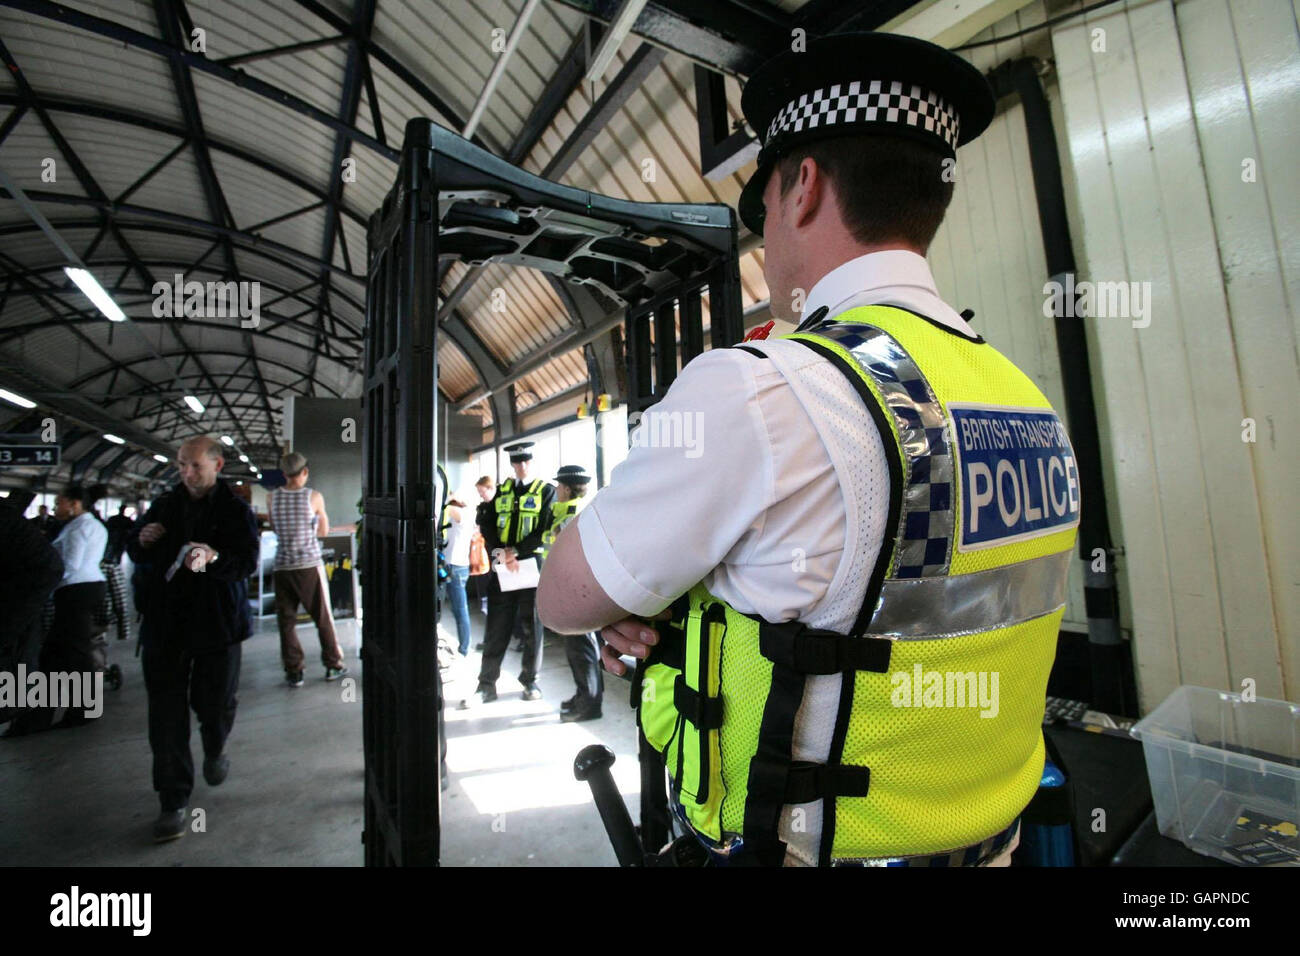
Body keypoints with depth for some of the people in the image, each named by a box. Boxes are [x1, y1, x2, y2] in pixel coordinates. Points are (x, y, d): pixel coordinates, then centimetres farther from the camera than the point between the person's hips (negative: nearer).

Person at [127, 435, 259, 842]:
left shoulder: (235, 509, -3)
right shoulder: (165, 504, 9)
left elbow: (248, 561, -13)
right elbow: (134, 552, 19)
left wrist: (213, 558, -33)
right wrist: (142, 540, -4)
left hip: (216, 621, -3)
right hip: (164, 622, 3)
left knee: (215, 702, 8)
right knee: (166, 710, 2)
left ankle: (214, 751, 42)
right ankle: (173, 801, 14)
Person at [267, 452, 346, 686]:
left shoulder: (272, 497, 0)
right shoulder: (314, 497, -6)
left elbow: (275, 528, 14)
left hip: (283, 566, 2)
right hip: (310, 564, -2)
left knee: (286, 620, 10)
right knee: (323, 618, 9)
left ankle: (293, 672, 14)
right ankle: (333, 665, 17)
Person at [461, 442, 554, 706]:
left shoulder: (546, 491, 1)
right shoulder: (502, 492, 13)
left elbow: (545, 531, -9)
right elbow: (487, 526, 5)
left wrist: (516, 551, -15)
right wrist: (499, 553, -11)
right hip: (501, 569, 3)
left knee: (532, 627, 7)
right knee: (496, 628, 7)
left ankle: (530, 681, 23)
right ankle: (487, 685, 17)